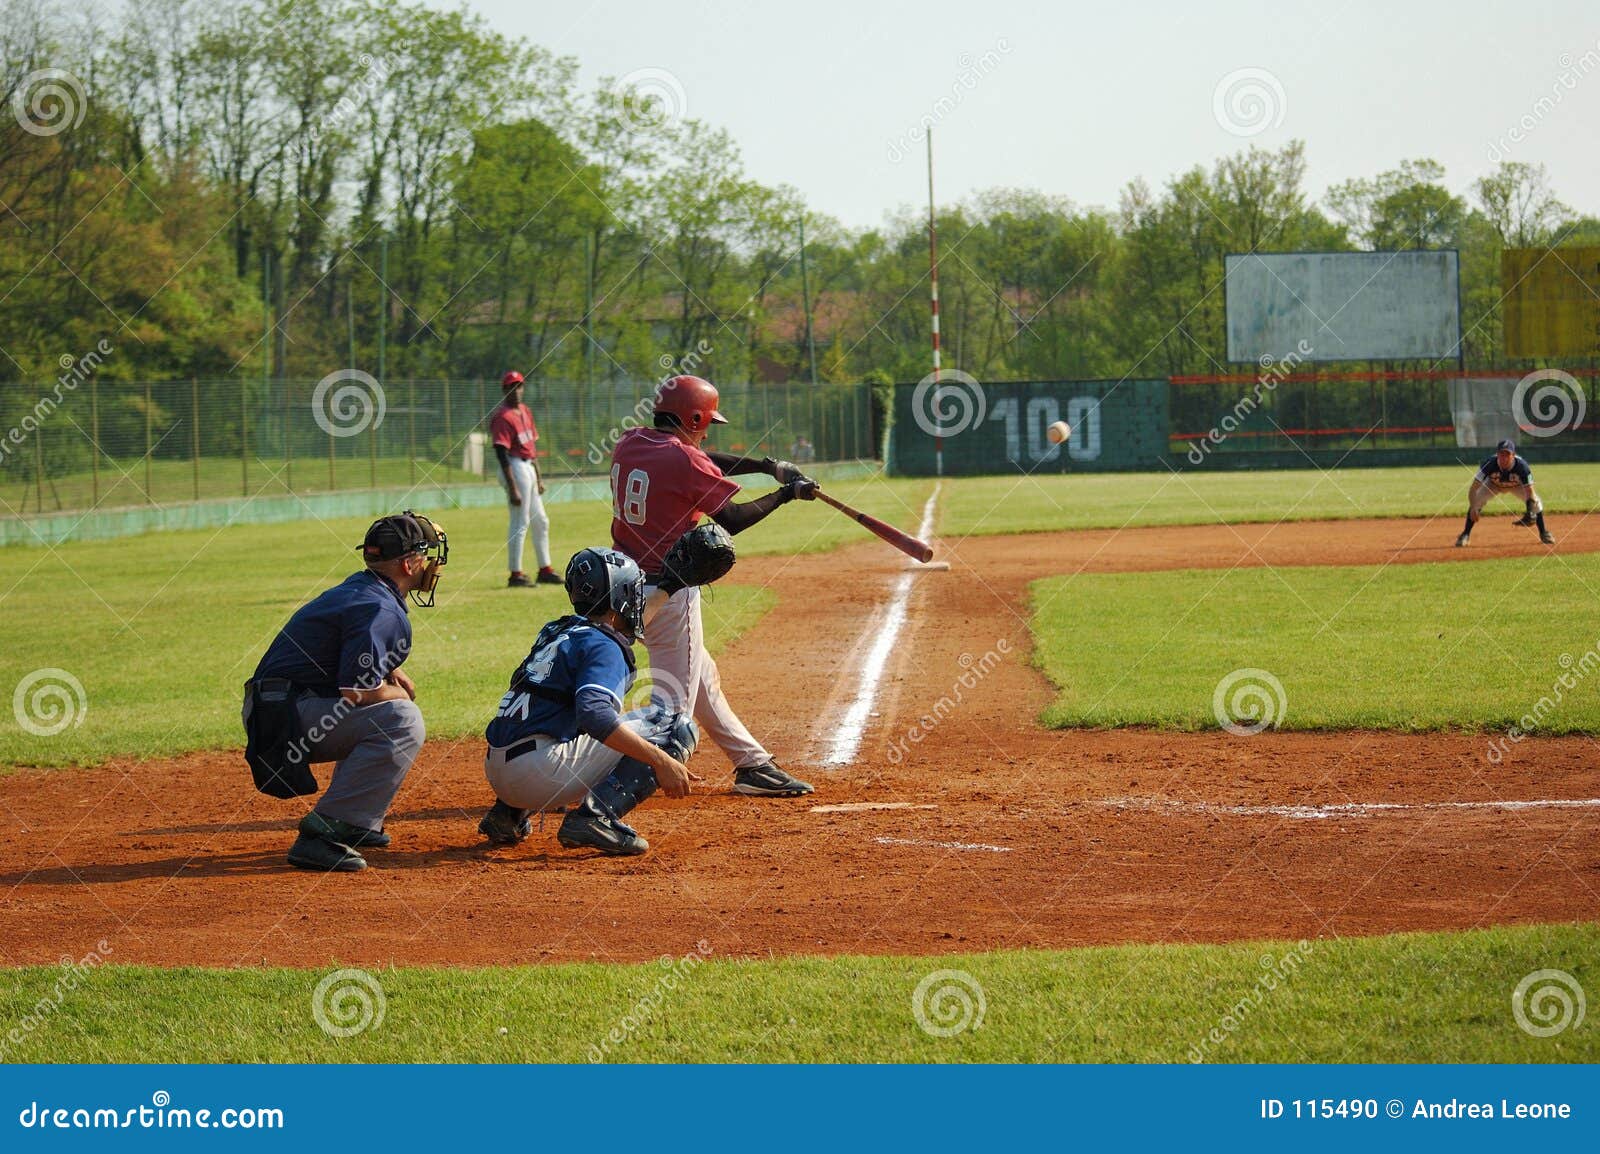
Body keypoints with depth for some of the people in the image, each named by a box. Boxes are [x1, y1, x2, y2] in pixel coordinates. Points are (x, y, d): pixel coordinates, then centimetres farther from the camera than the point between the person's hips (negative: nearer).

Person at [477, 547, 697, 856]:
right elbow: (594, 715, -24)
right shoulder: (603, 646, -6)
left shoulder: (555, 632, 20)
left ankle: (509, 813, 20)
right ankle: (597, 816, -17)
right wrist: (661, 760, -24)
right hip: (539, 774, -9)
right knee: (676, 727, -4)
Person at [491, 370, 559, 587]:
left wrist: (538, 478, 19)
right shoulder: (502, 416, -16)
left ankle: (545, 570, 25)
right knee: (520, 523, -7)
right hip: (516, 469, -10)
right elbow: (502, 454, -20)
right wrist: (512, 488, -24)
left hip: (529, 468, 10)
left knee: (541, 522, 15)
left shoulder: (524, 411, 13)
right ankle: (516, 575, -2)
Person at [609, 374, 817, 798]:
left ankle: (752, 763, 30)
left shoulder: (629, 444, 7)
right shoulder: (682, 459, -17)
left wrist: (769, 466, 18)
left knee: (704, 678, 20)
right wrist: (787, 493, -1)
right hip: (667, 589, -9)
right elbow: (731, 519, -13)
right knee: (674, 697, -7)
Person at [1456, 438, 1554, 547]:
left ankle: (1543, 533, 3)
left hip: (1517, 485, 0)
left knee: (1535, 501, -19)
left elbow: (1529, 491, -37)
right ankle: (1466, 535, -9)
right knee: (1477, 500, -23)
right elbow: (1473, 489, -39)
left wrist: (1530, 512, -53)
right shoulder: (1489, 464, -39)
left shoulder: (1521, 466, -39)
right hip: (1493, 485, 0)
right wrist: (1473, 508, -55)